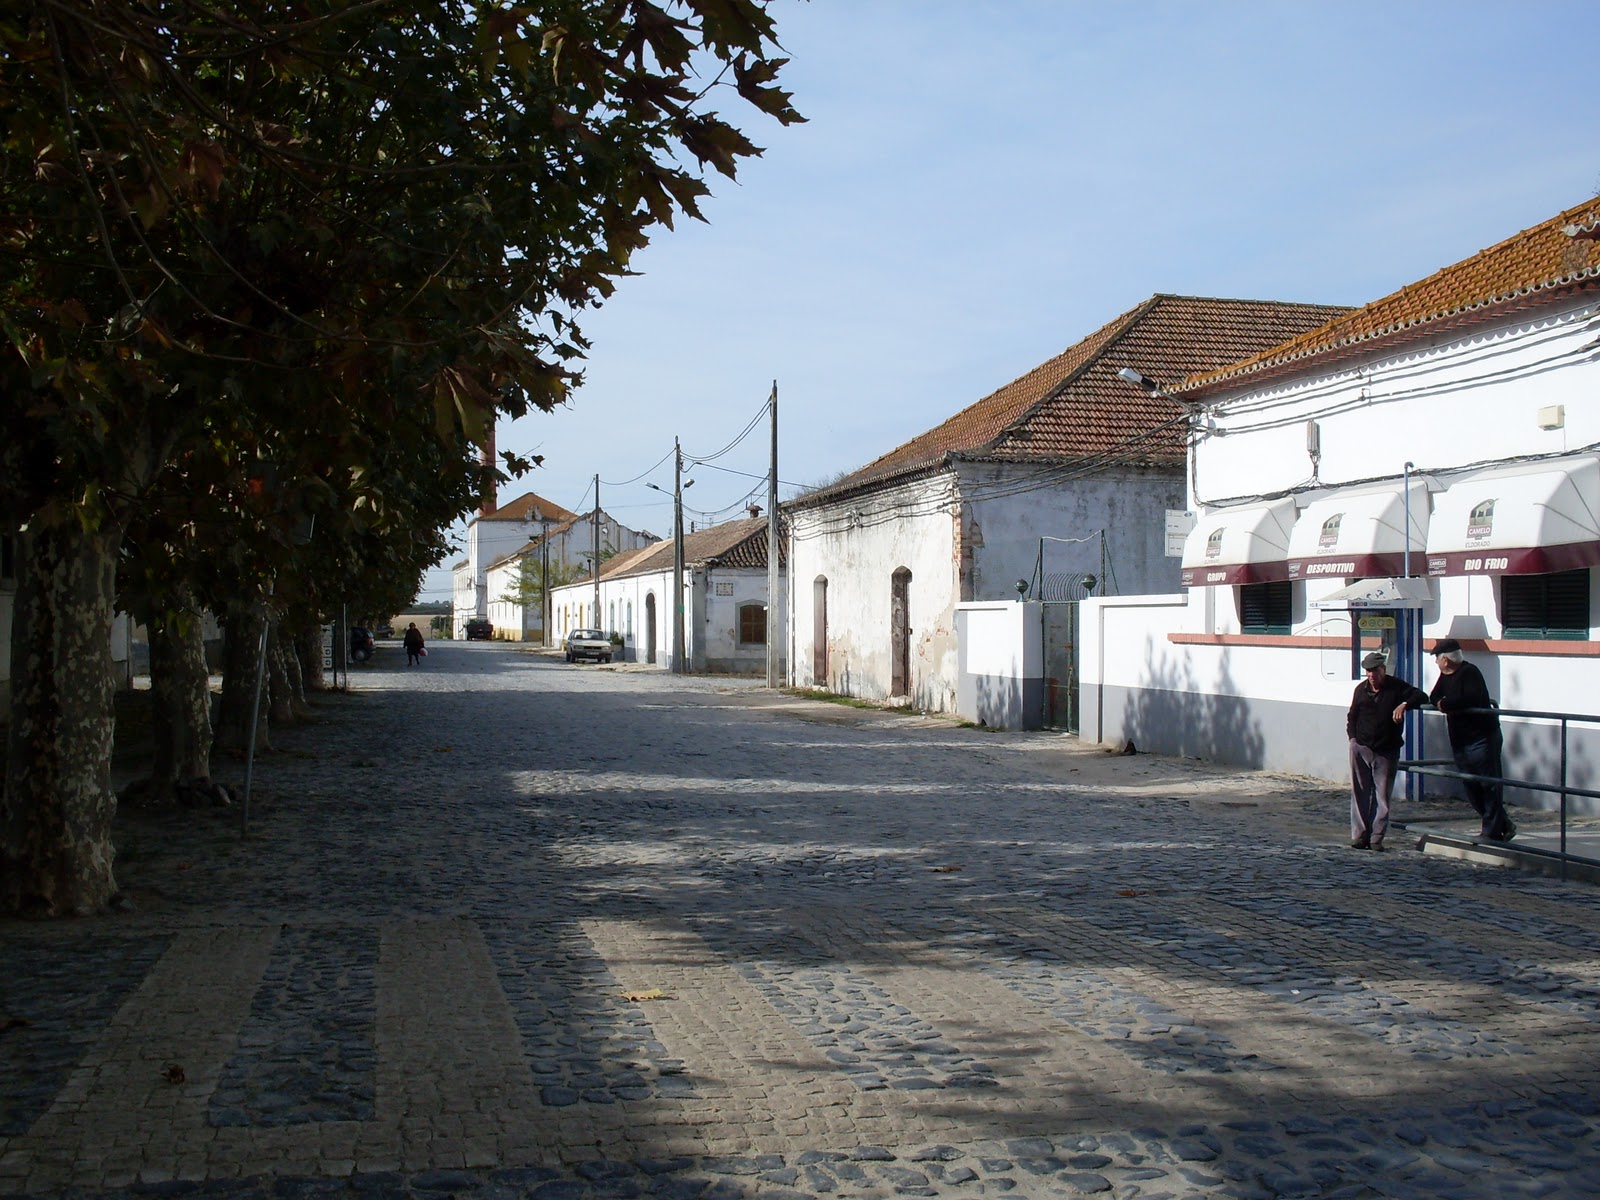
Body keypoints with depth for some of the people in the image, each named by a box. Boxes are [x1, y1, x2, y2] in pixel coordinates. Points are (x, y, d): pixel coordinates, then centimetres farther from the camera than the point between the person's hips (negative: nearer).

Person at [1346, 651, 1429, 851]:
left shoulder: (1396, 687, -1)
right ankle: (1359, 836, 6)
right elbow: (1352, 716, 18)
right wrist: (1352, 737, 5)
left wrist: (1404, 704, -26)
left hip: (1386, 751, -2)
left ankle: (1376, 838, 4)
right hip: (1361, 749, 2)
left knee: (1382, 795, 0)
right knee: (1360, 794, 2)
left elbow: (1421, 696, -9)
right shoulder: (1361, 689, 8)